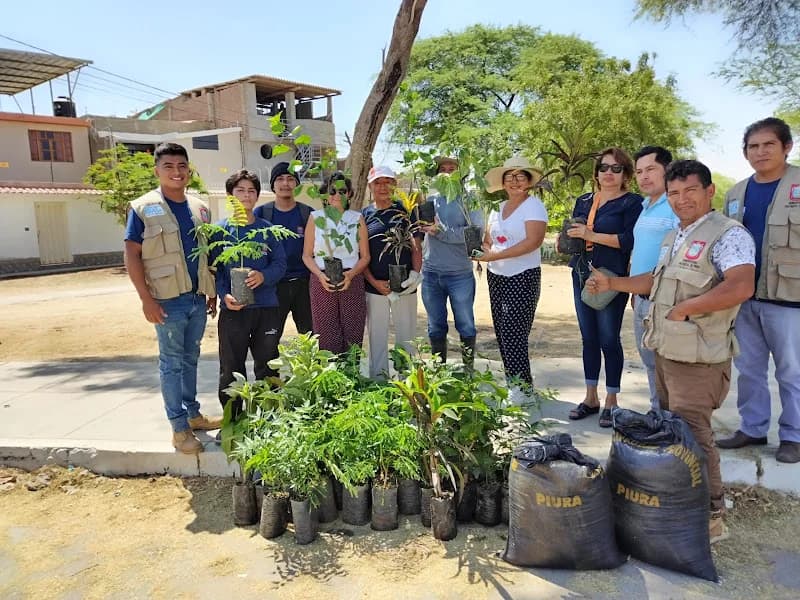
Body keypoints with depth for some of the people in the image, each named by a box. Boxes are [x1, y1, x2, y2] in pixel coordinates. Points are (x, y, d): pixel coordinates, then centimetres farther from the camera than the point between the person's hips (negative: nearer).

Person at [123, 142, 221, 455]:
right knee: (172, 362, 3)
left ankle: (193, 413, 27)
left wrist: (213, 291, 12)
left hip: (198, 297, 5)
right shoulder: (143, 208, -6)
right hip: (167, 300, -5)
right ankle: (179, 426, 11)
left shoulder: (200, 207, 9)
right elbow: (132, 256, -8)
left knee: (190, 358, 15)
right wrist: (146, 299, -13)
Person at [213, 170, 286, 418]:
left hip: (267, 307, 2)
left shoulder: (267, 229, 6)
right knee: (231, 369, 6)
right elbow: (213, 268, -1)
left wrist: (263, 276, -19)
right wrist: (224, 295, -18)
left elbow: (280, 263, 1)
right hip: (233, 309, -1)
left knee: (268, 366, 12)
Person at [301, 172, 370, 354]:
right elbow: (307, 255, 7)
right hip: (323, 283, -1)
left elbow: (365, 256, 8)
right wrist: (320, 274, -11)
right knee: (327, 340, -3)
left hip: (352, 283, 1)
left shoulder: (357, 219, 8)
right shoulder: (316, 217, 7)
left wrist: (351, 274, -10)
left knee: (352, 338, -2)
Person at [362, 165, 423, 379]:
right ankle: (379, 378, 17)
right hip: (375, 287, 0)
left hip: (405, 285, 0)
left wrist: (415, 273, -9)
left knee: (407, 334, 6)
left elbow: (416, 247, 6)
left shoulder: (404, 211, 5)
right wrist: (374, 282, -8)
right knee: (377, 335, 6)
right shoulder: (363, 215, 6)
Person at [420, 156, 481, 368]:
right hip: (431, 273, 3)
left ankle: (468, 369, 22)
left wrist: (440, 231, -17)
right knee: (436, 328, 13)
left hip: (460, 273, -3)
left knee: (466, 326, 7)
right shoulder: (429, 200, 9)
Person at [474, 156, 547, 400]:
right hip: (496, 277, 7)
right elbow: (487, 239, 18)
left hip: (522, 278, -7)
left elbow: (533, 241, -19)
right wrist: (484, 251, -7)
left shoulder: (534, 205, -7)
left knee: (514, 334, -9)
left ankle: (522, 387, 3)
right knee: (502, 333, 8)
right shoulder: (498, 208, 14)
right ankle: (511, 382, 18)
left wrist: (495, 256, -20)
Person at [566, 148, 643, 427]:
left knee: (609, 339, -1)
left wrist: (592, 235, -17)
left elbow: (629, 240, -14)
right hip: (582, 277, 6)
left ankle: (611, 400, 12)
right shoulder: (584, 201, 16)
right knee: (588, 338, 11)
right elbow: (570, 234, 19)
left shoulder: (632, 202, -2)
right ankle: (591, 398, 21)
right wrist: (569, 238, -4)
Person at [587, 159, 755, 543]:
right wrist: (613, 284, 18)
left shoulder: (728, 235, -14)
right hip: (665, 350, 10)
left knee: (692, 434, -8)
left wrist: (684, 308, -23)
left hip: (698, 357, -9)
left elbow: (740, 287, -29)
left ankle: (711, 517, 7)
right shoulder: (674, 237, 16)